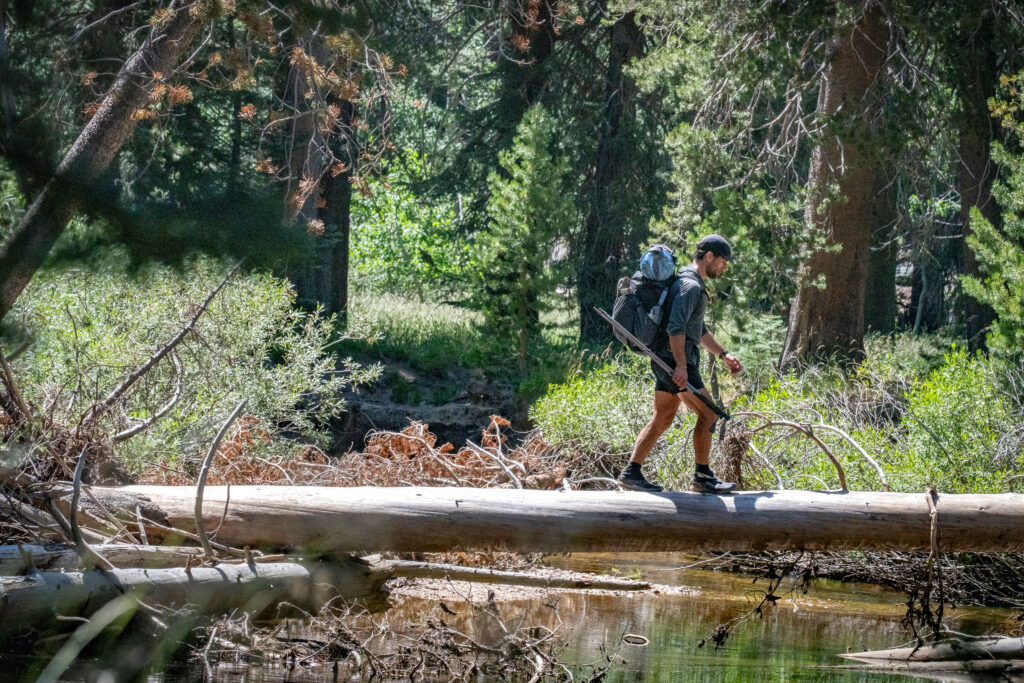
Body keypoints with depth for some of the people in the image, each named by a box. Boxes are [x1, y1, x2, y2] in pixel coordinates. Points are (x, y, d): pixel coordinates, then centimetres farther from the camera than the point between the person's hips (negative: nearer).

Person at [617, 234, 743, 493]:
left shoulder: (695, 285, 21)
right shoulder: (690, 286, -14)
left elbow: (699, 330, 32)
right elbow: (676, 327, -26)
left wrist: (723, 354, 30)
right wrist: (681, 365, -29)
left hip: (667, 363, 10)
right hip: (674, 362, -10)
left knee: (662, 419, 10)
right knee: (707, 414, -5)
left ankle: (631, 472, 9)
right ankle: (703, 476, 0)